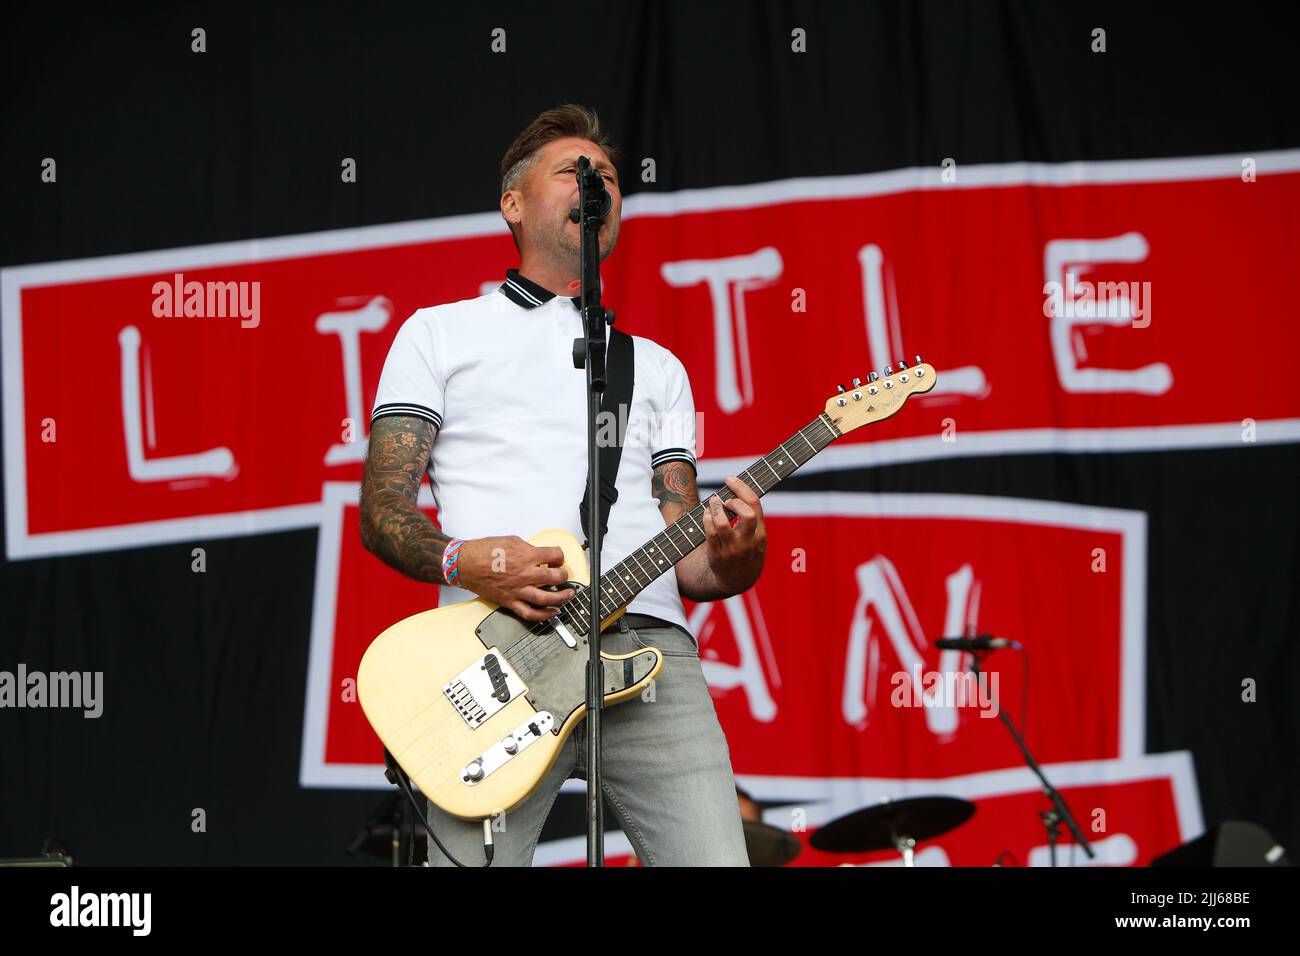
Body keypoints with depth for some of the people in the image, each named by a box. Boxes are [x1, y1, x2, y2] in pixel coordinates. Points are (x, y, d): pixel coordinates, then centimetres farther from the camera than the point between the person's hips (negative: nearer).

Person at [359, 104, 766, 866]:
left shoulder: (656, 366, 29)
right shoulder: (441, 333, 19)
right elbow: (381, 511, 9)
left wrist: (728, 563, -4)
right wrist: (463, 562, -12)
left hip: (647, 647, 3)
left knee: (715, 859, -16)